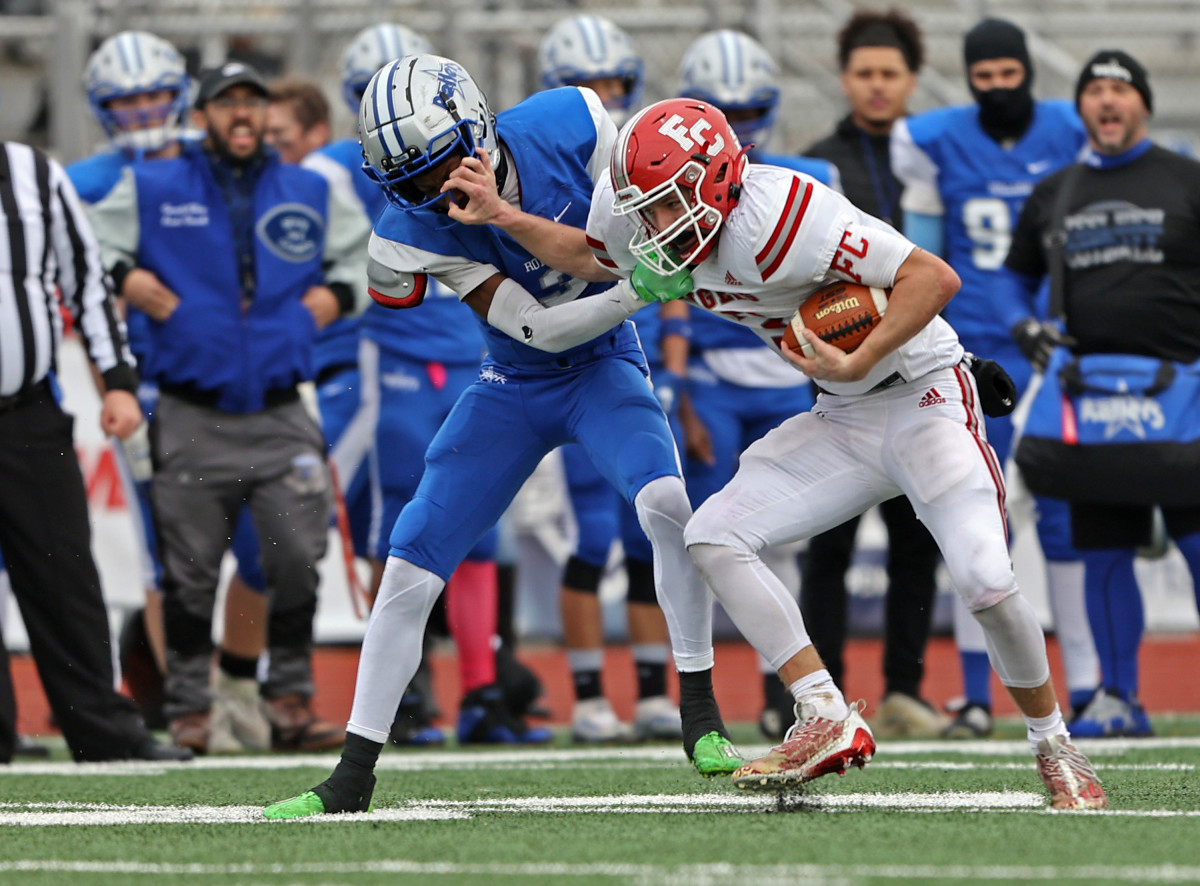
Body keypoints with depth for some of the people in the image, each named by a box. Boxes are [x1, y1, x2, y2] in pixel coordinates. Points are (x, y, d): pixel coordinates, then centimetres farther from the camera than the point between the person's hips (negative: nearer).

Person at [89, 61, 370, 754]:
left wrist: (330, 298, 6)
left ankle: (292, 699, 5)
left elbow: (364, 257, 23)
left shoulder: (312, 195, 13)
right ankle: (189, 709, 10)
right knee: (191, 573, 1)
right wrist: (132, 282, -5)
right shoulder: (150, 191, 6)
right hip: (192, 422, -1)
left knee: (298, 558, -7)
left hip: (281, 417, 2)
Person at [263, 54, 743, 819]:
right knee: (411, 566, -5)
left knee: (664, 501, -30)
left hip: (605, 369, -1)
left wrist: (506, 217, -32)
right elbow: (540, 327, -21)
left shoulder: (571, 124, -20)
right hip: (514, 389, 1)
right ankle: (354, 776, 7)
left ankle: (700, 710, -14)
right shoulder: (416, 230, -20)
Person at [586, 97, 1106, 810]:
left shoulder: (776, 215, -29)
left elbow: (935, 277, -29)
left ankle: (1056, 749, 4)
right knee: (713, 537, -8)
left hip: (923, 397, -8)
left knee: (987, 585, -20)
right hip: (841, 422, 8)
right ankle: (828, 721, -10)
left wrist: (856, 364, -30)